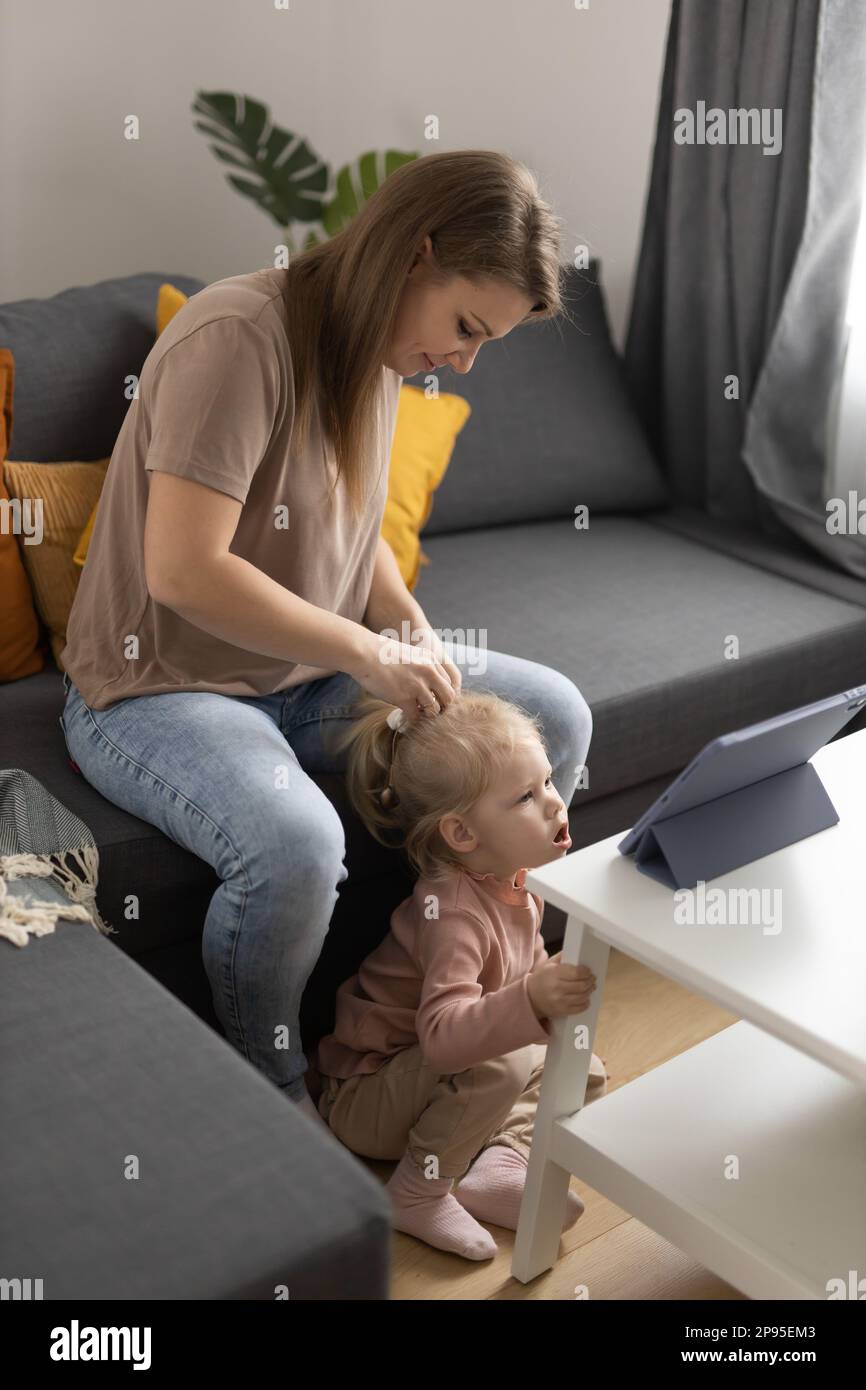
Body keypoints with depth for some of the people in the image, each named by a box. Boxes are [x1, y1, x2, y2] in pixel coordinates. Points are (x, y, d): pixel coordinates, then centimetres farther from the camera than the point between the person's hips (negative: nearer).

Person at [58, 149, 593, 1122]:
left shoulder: (376, 350, 5)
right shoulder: (238, 337, -23)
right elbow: (182, 572, -30)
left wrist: (416, 635, -3)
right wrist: (369, 654, -25)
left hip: (305, 677, 8)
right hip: (156, 691, -8)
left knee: (555, 719, 0)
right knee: (295, 844, -38)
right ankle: (269, 1090, -6)